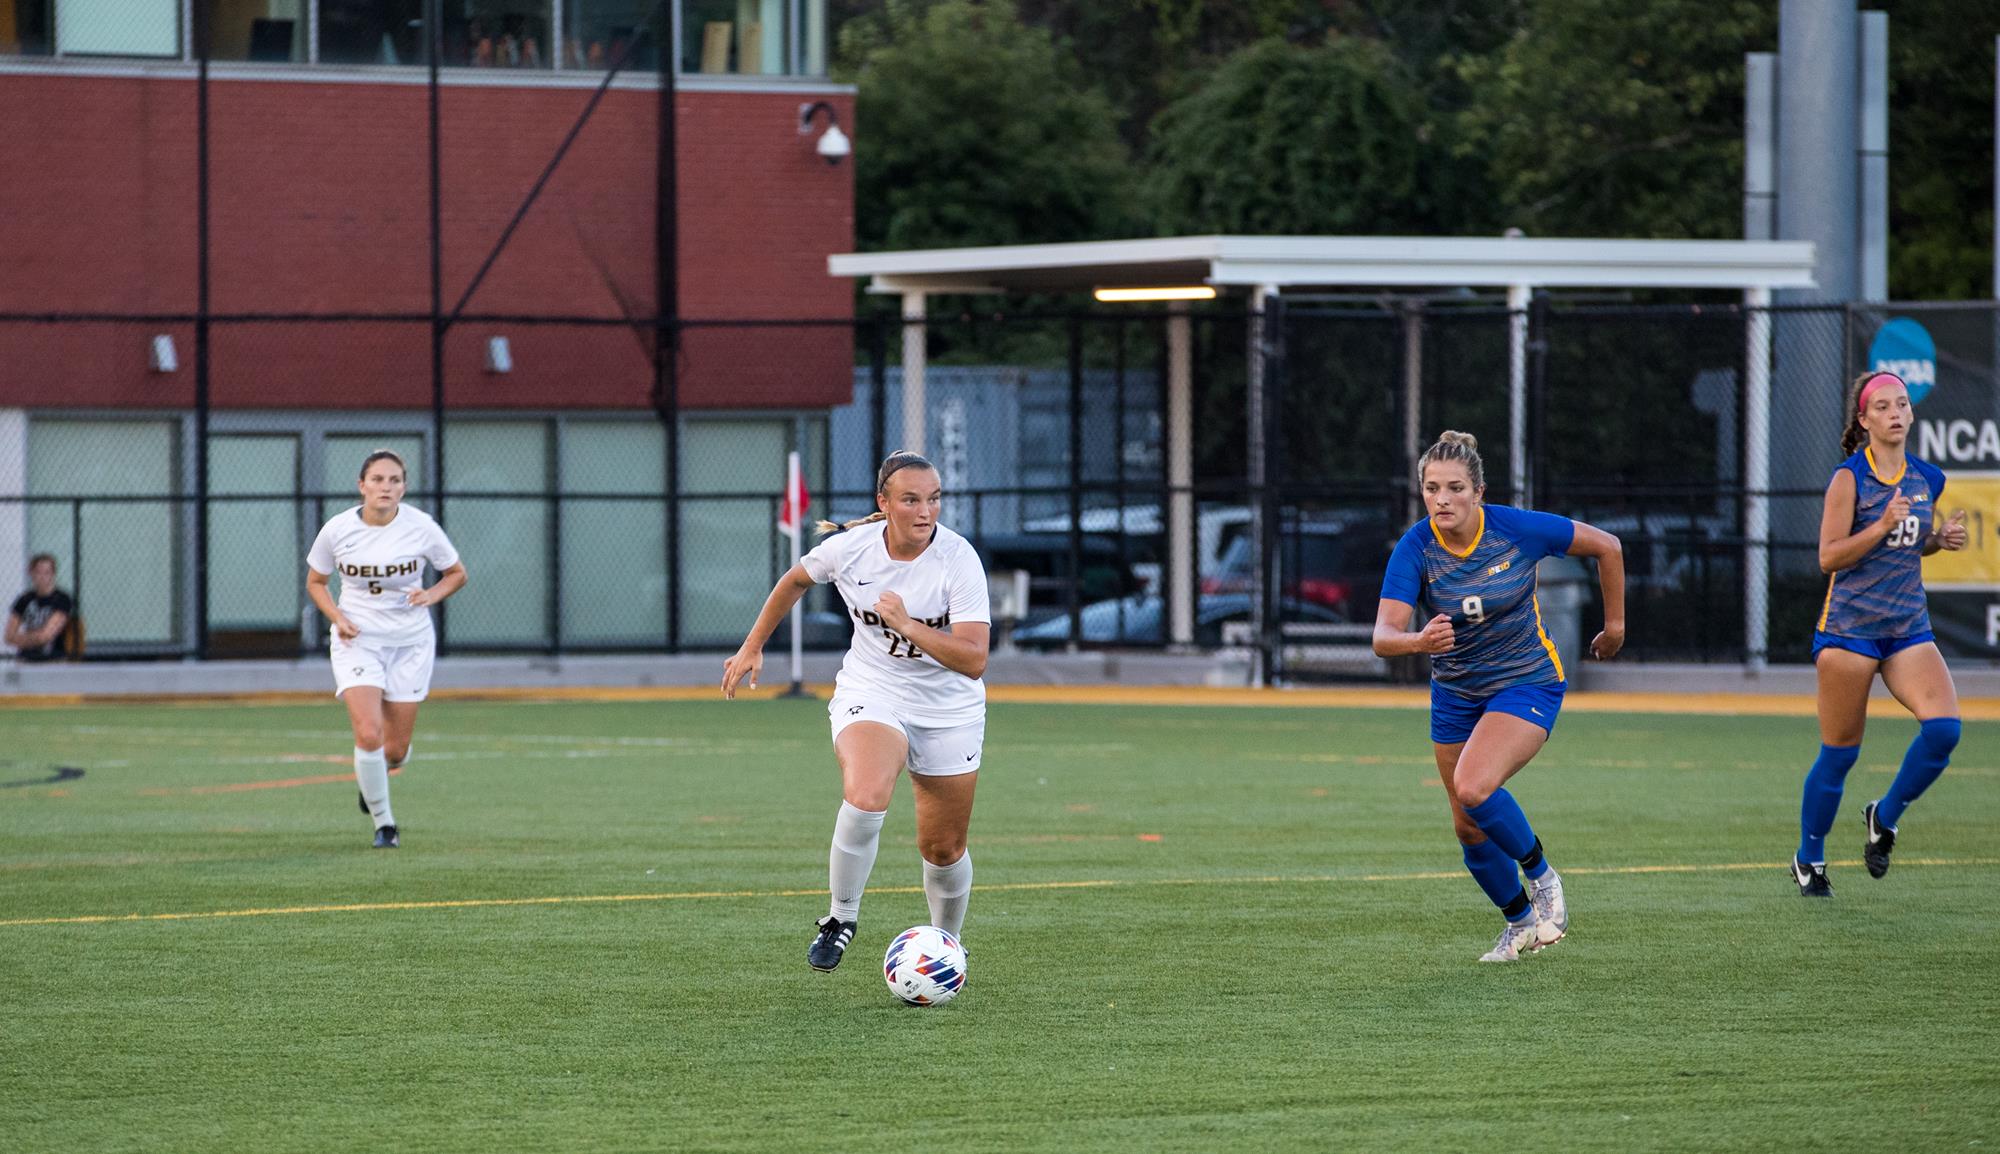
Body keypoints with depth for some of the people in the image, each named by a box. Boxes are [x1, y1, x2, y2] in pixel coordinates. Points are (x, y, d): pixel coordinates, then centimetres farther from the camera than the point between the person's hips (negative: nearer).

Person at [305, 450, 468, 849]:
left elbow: (457, 573, 5)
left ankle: (374, 775, 42)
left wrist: (432, 595, -16)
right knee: (368, 734, -19)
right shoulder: (337, 530, -9)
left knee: (395, 750, 4)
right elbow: (315, 582, 7)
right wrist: (337, 617, -11)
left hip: (410, 641, 1)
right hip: (357, 639, -1)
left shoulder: (421, 528, -10)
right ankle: (383, 822, 0)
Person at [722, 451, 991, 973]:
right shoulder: (851, 547, -12)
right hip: (870, 694, 0)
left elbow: (974, 660, -26)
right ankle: (841, 916, -10)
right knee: (865, 798, -31)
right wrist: (753, 647, 16)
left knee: (944, 850, 7)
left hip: (949, 709, 0)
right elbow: (795, 581, 11)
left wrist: (908, 625, -35)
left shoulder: (959, 560, -19)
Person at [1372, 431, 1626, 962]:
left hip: (1528, 681, -4)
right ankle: (1521, 922, 34)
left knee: (1473, 788, -27)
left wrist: (1615, 625, 2)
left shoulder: (1517, 529, -21)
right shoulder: (1415, 549, -17)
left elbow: (1606, 546, -6)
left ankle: (1541, 875, -2)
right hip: (1456, 693, 4)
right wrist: (1418, 641, -50)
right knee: (1469, 827, 10)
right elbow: (1384, 635, -28)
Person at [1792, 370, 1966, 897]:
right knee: (1839, 752, 1)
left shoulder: (1928, 479, 8)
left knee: (1943, 727, -18)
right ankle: (1809, 858, 21)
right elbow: (1828, 558, -10)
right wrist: (1883, 525, -21)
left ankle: (1884, 817, 6)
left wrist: (1941, 539, 2)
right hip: (1849, 628, -4)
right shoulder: (1850, 478, -8)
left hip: (1908, 628, 4)